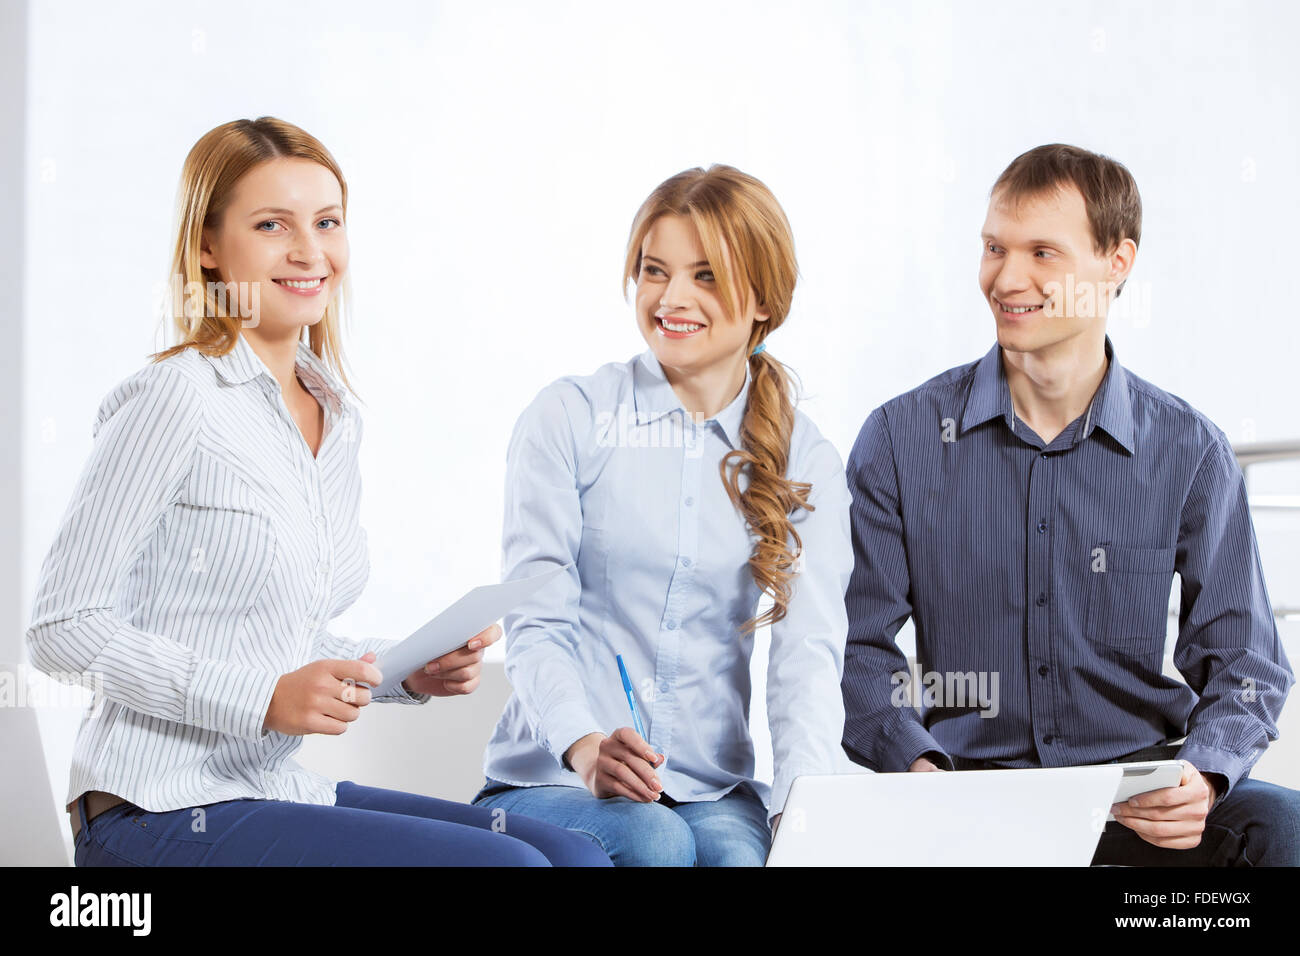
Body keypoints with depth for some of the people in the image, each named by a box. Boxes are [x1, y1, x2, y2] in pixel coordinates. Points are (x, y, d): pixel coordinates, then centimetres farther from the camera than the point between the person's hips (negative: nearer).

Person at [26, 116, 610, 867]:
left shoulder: (338, 420, 14)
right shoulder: (175, 400, -10)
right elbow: (64, 627, -13)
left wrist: (407, 671, 2)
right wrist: (265, 698, -20)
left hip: (277, 794, 8)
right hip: (164, 815, -8)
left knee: (576, 853, -7)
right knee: (509, 862, -20)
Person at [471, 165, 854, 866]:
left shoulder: (806, 463, 9)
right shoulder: (568, 418, 2)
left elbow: (808, 649, -2)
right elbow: (535, 624, -5)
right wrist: (586, 748, -26)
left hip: (713, 790, 1)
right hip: (551, 781, -1)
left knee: (735, 849, -32)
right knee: (653, 839, -33)